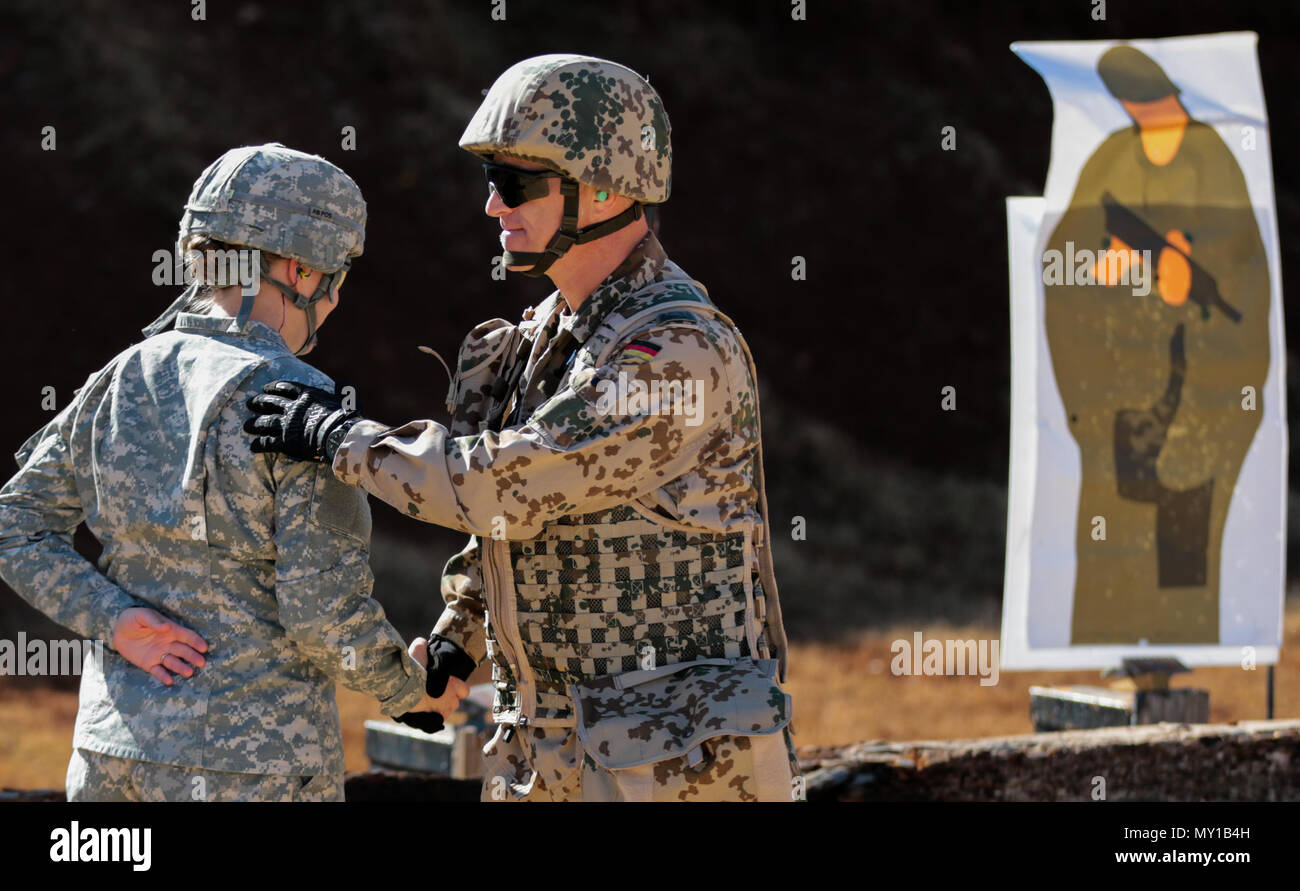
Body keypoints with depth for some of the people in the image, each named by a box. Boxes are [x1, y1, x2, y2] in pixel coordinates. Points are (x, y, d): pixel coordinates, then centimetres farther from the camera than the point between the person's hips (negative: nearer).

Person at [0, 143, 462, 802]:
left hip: (119, 745, 7)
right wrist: (407, 687, 3)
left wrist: (118, 623, -4)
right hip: (253, 761, -7)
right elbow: (327, 609, -16)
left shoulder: (120, 385, 5)